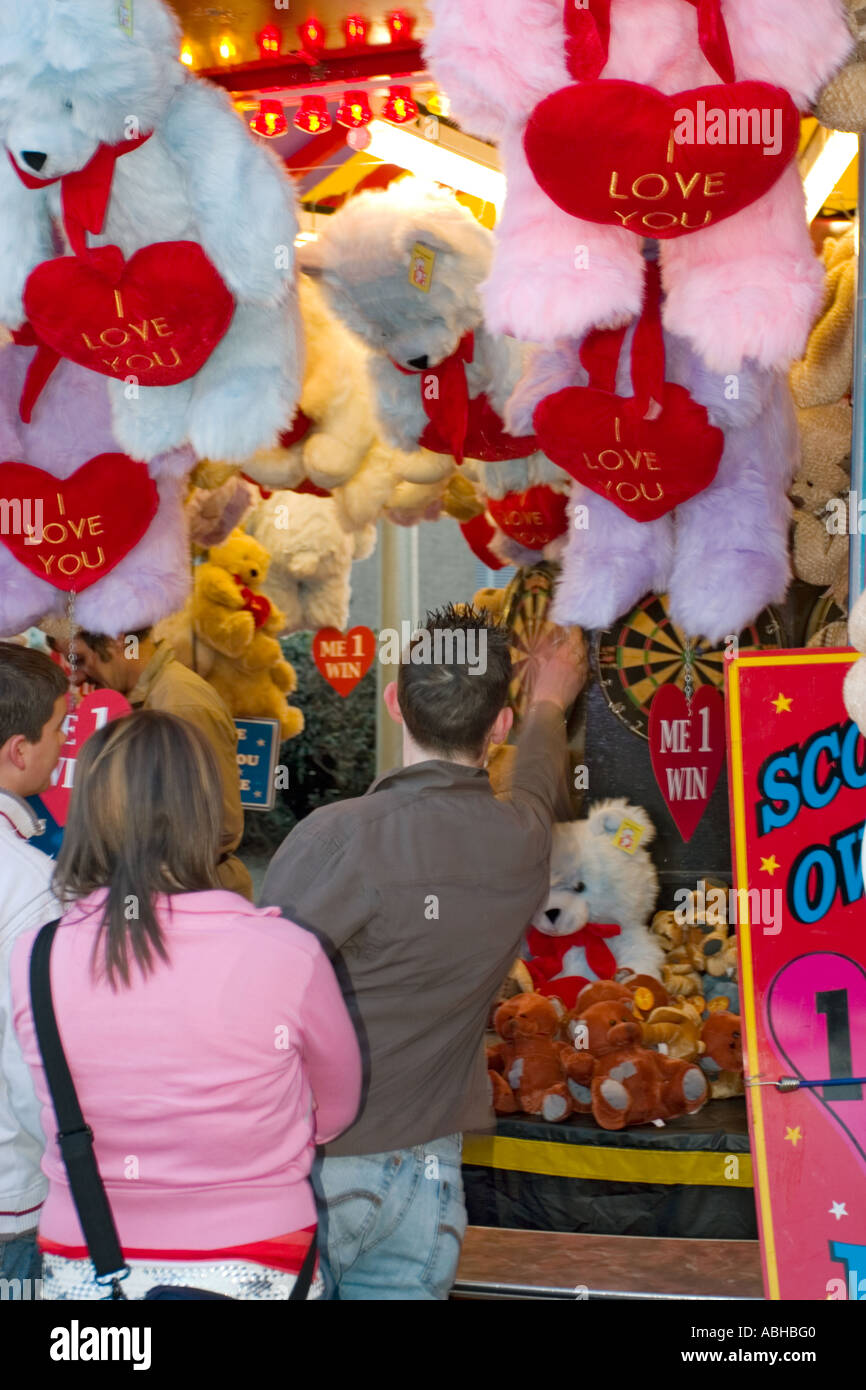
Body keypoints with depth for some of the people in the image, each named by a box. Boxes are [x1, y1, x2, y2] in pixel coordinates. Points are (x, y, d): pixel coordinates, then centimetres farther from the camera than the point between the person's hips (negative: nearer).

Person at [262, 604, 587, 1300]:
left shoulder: (337, 838, -19)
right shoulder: (522, 842, -1)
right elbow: (539, 788, 25)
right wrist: (550, 703, 45)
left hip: (317, 1164, -5)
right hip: (427, 1170, 5)